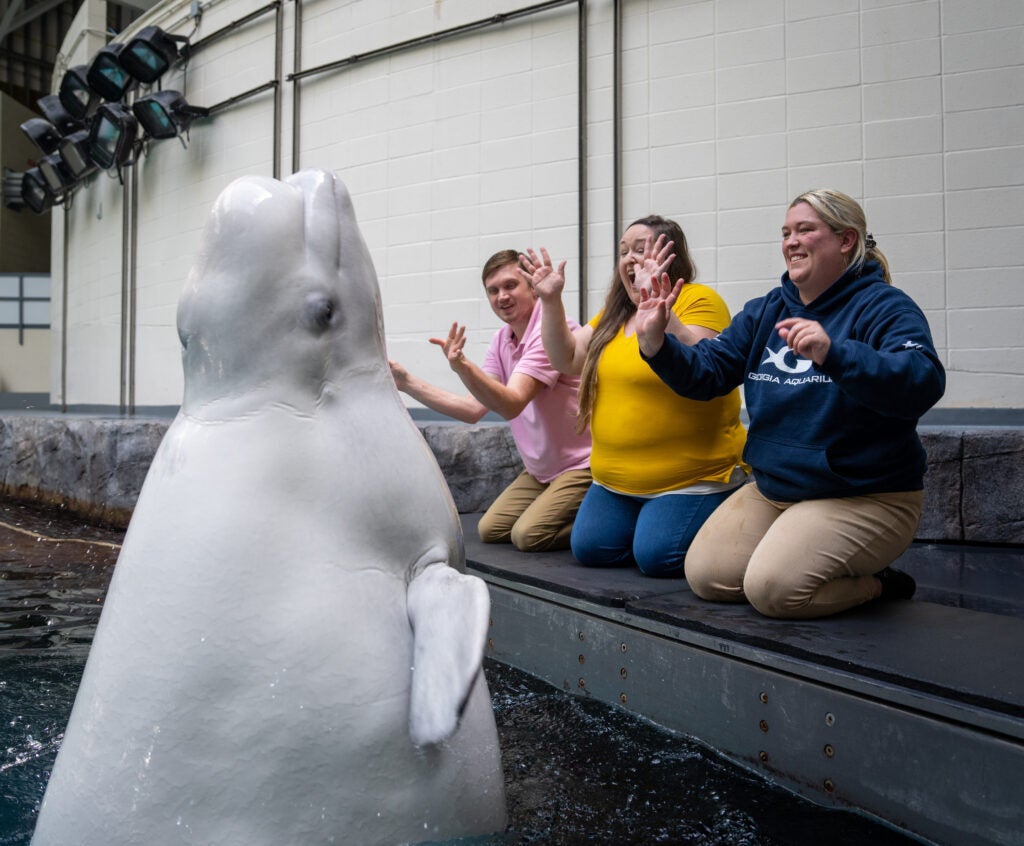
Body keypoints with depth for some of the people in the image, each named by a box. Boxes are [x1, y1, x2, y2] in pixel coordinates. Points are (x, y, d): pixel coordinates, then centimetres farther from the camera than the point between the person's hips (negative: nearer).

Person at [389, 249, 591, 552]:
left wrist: (463, 366, -46)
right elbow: (473, 409, -1)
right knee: (490, 530, 3)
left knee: (527, 535, -22)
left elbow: (512, 405, -30)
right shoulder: (501, 341, 4)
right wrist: (407, 383, -5)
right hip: (540, 470, 9)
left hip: (583, 464, -8)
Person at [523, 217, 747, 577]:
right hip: (617, 478, 7)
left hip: (691, 476, -7)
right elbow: (567, 359, 9)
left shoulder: (699, 300, -9)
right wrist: (551, 301, -1)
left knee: (656, 556, -17)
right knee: (589, 548, -3)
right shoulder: (615, 312, 13)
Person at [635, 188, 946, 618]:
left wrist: (833, 353, -43)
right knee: (705, 576, -2)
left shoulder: (883, 306, -11)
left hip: (864, 497, -7)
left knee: (772, 588, -24)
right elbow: (705, 371, 7)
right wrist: (656, 344, -12)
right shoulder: (764, 312, 9)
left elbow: (922, 384, -29)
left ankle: (877, 583, 6)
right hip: (772, 490, 8)